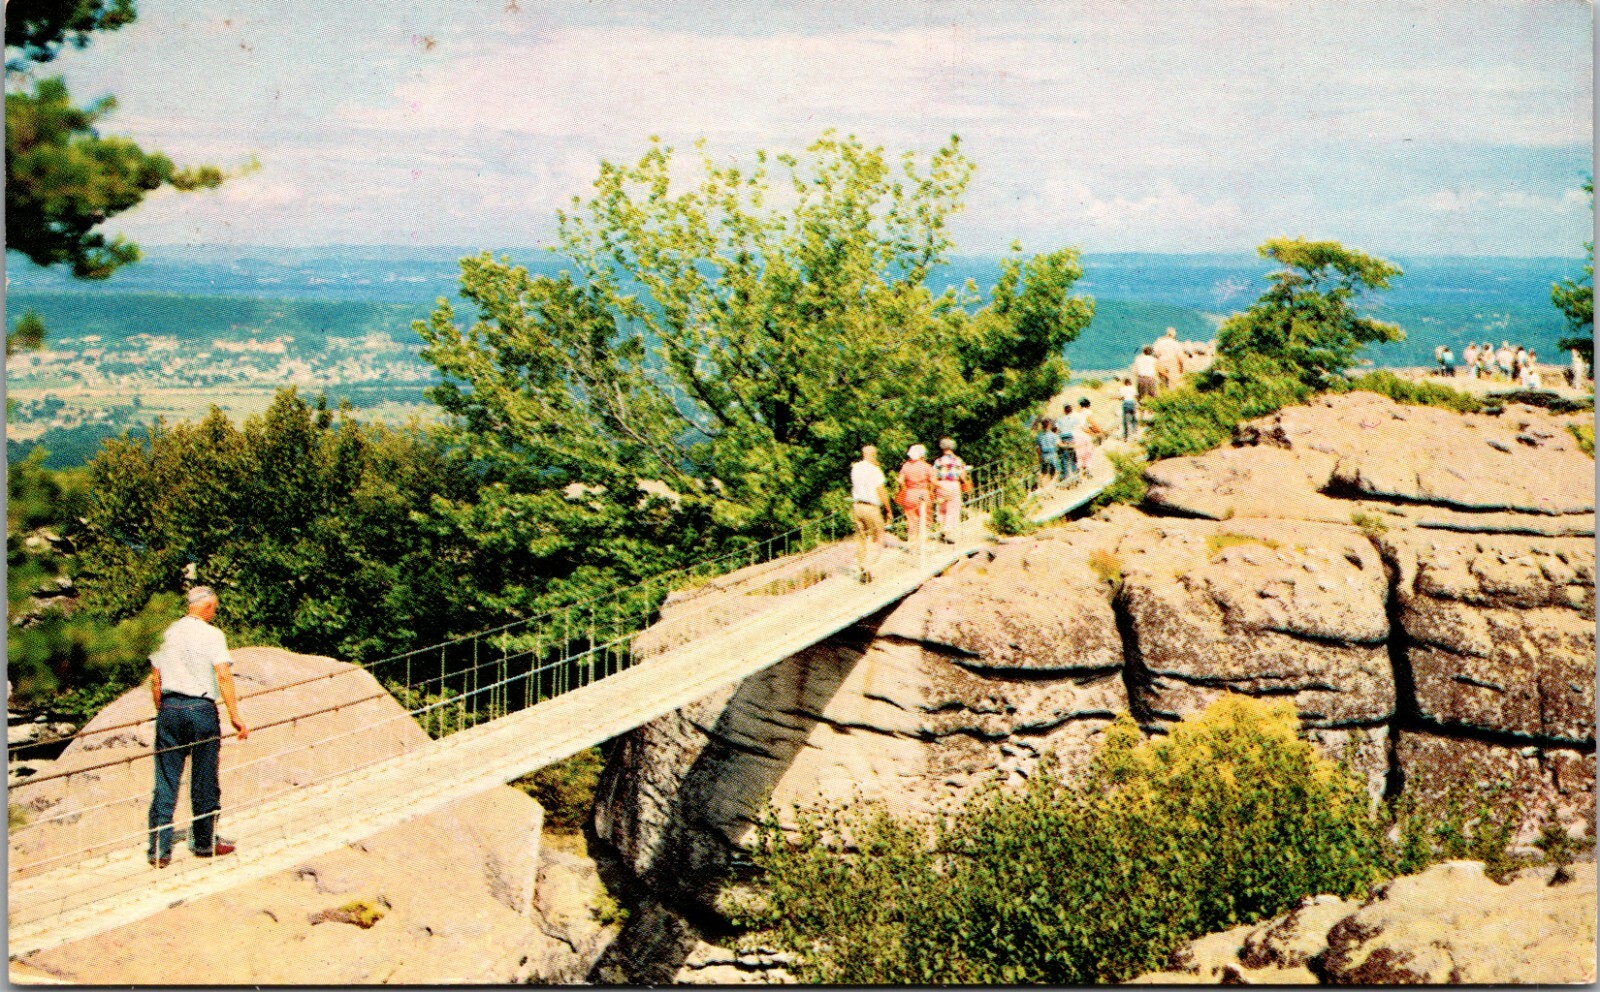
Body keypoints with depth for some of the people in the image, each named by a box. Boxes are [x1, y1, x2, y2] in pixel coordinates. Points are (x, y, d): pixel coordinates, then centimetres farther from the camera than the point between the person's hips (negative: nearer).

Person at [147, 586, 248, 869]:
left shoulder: (169, 633, 11)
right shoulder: (211, 635, -5)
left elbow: (155, 679, 12)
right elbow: (223, 676, -14)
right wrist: (235, 715, -14)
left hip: (169, 708, 4)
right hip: (201, 709, -4)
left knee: (165, 783, 5)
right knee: (204, 782, 8)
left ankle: (159, 849, 3)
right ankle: (204, 842, 17)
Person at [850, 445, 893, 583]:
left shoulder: (855, 468, 7)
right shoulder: (874, 470, -13)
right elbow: (881, 491, -13)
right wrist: (888, 509, -2)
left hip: (857, 505, 6)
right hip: (871, 507, -6)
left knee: (860, 538, 14)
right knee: (877, 540, 1)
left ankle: (860, 567, 16)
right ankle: (868, 567, -12)